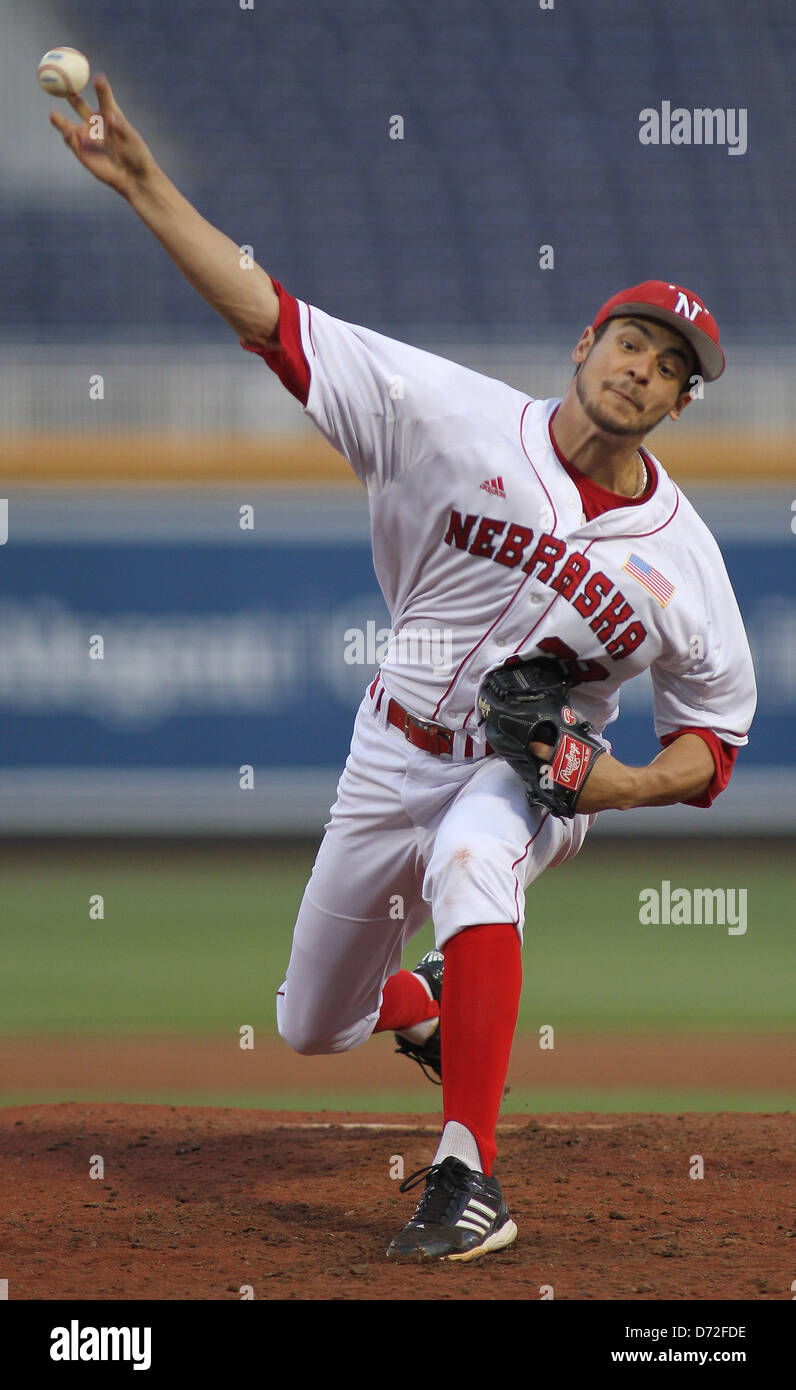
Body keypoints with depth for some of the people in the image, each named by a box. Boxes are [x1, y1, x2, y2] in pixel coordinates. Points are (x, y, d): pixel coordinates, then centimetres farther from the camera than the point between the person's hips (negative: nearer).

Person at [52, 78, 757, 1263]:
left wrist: (621, 784, -22)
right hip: (398, 754, 2)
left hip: (535, 776, -2)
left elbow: (715, 741, 0)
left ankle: (468, 1183, -43)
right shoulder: (455, 418, -14)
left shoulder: (680, 560, -11)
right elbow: (271, 319, -19)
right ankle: (424, 1009, 55)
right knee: (310, 1029, 15)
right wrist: (143, 184, -28)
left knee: (470, 858, -40)